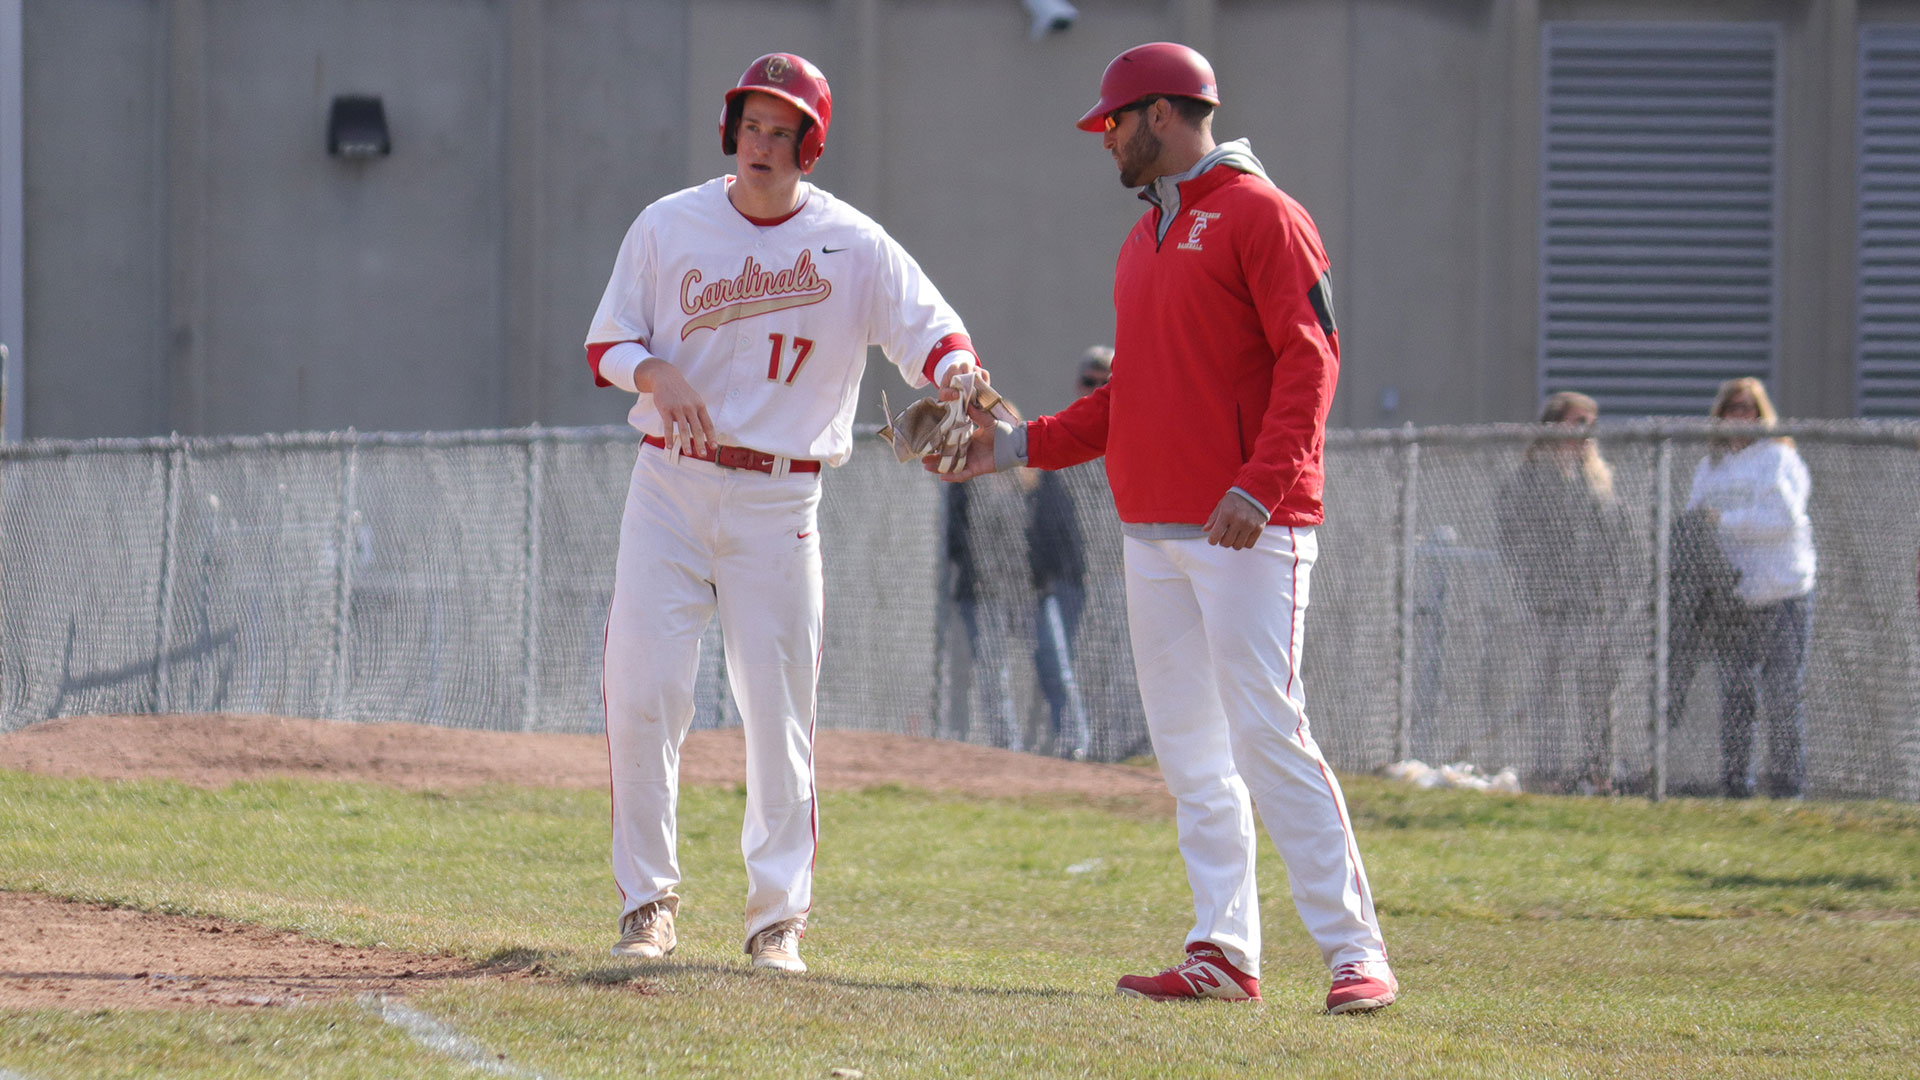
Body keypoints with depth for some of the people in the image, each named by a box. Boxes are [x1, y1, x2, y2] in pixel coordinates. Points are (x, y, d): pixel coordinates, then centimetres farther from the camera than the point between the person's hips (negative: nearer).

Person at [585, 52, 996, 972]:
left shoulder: (853, 246, -1)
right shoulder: (669, 228, 2)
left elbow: (933, 335, -5)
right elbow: (606, 344, 5)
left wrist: (956, 378, -29)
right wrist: (656, 373, -17)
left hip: (778, 503, -1)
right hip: (669, 487, 1)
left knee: (780, 712, -2)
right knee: (640, 696, -6)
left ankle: (780, 919, 9)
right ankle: (647, 904, 7)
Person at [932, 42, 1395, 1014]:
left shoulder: (1260, 215, -5)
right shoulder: (1144, 240, 21)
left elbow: (1309, 358, -14)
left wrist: (1261, 482, -25)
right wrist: (1015, 447, 17)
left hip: (1250, 530, -9)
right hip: (1152, 529, 9)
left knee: (1267, 736, -14)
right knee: (1187, 750, 6)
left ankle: (1353, 951, -14)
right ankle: (1223, 954, 10)